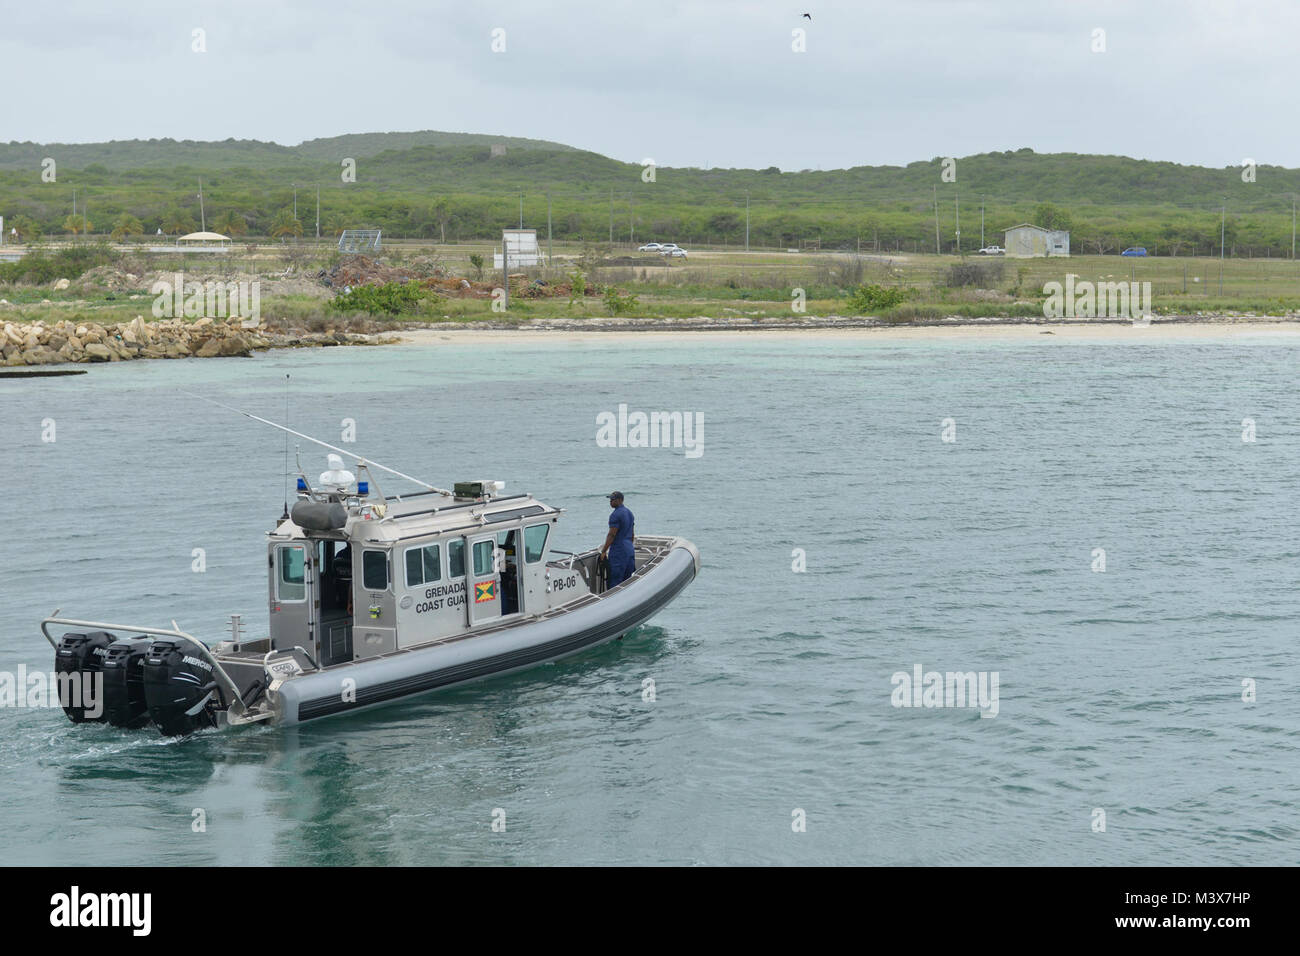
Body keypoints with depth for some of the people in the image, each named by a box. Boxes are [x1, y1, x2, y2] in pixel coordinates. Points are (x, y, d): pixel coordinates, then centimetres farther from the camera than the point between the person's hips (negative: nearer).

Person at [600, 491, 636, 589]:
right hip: (630, 551, 9)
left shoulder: (615, 515, -14)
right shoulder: (629, 513, 14)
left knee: (615, 581, -7)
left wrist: (604, 551, -12)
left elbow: (611, 535, -17)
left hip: (618, 551, -9)